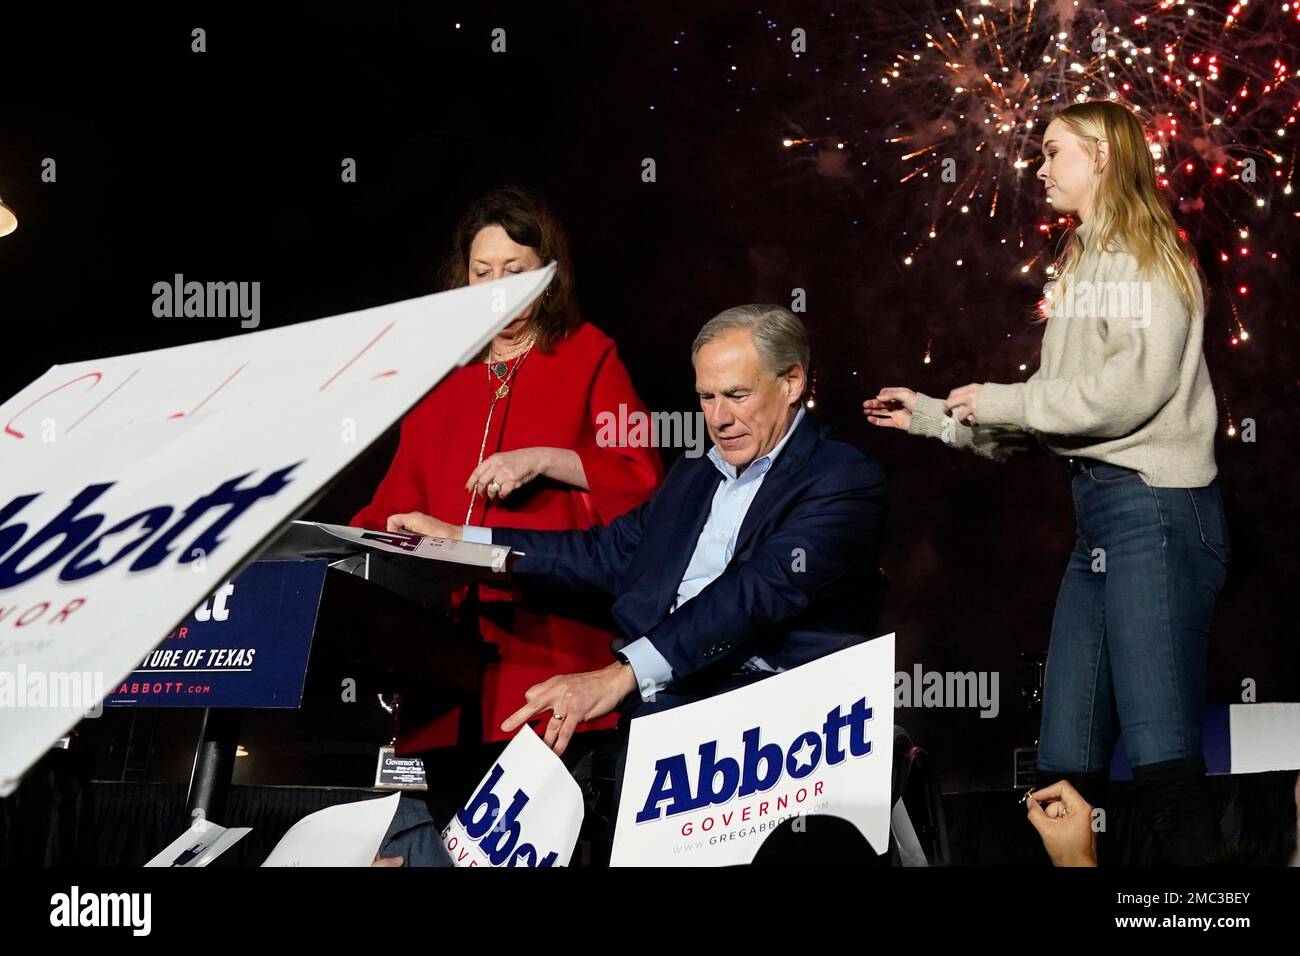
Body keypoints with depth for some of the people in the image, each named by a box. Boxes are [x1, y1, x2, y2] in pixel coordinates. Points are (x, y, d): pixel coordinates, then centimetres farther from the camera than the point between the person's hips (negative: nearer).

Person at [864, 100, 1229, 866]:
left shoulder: (1147, 255, -3)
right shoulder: (1085, 265, 23)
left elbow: (1132, 388, -16)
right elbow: (1049, 418, 21)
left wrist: (1000, 400, -8)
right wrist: (934, 417, 22)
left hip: (1155, 510, -9)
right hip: (1099, 515, 9)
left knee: (1163, 757, -15)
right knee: (1066, 762, 6)